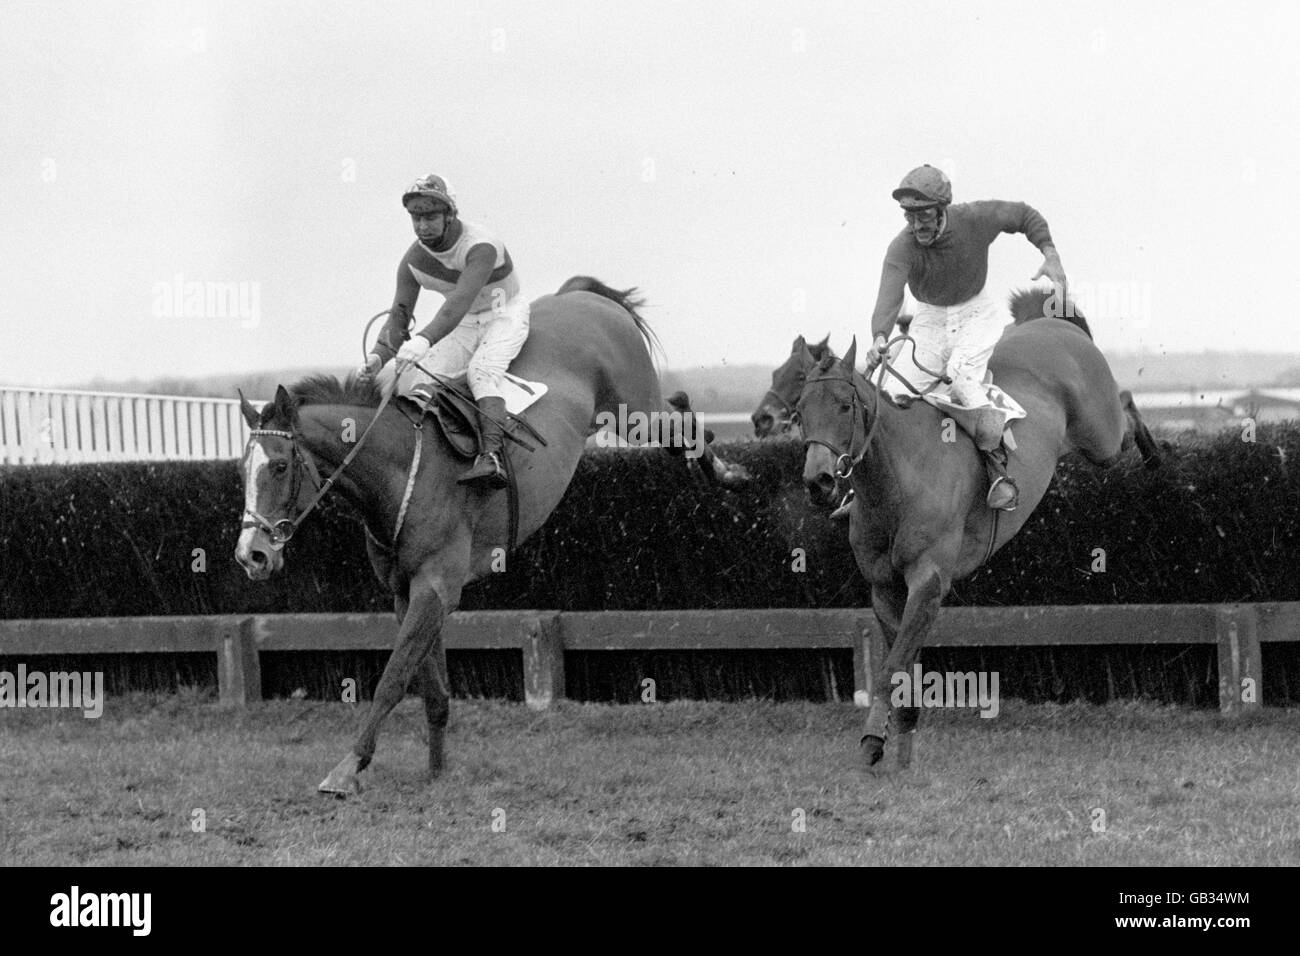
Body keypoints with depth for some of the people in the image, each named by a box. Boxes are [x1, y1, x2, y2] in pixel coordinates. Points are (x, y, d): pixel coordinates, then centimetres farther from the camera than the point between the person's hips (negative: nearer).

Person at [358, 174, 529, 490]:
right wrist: (379, 355, -30)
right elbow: (399, 315, -8)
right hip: (463, 326, 7)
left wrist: (423, 340, -59)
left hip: (505, 315, -7)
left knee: (480, 371, -35)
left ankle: (491, 457, -51)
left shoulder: (480, 246, -30)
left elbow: (458, 303, -43)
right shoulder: (414, 260, -9)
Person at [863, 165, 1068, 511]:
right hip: (929, 318, 2)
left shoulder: (975, 219, -21)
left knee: (960, 375, -27)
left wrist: (1050, 254, -18)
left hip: (977, 314, -2)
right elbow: (889, 297, -40)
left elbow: (1024, 216, -2)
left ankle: (997, 464, -18)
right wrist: (879, 339, -59)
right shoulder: (902, 249, -24)